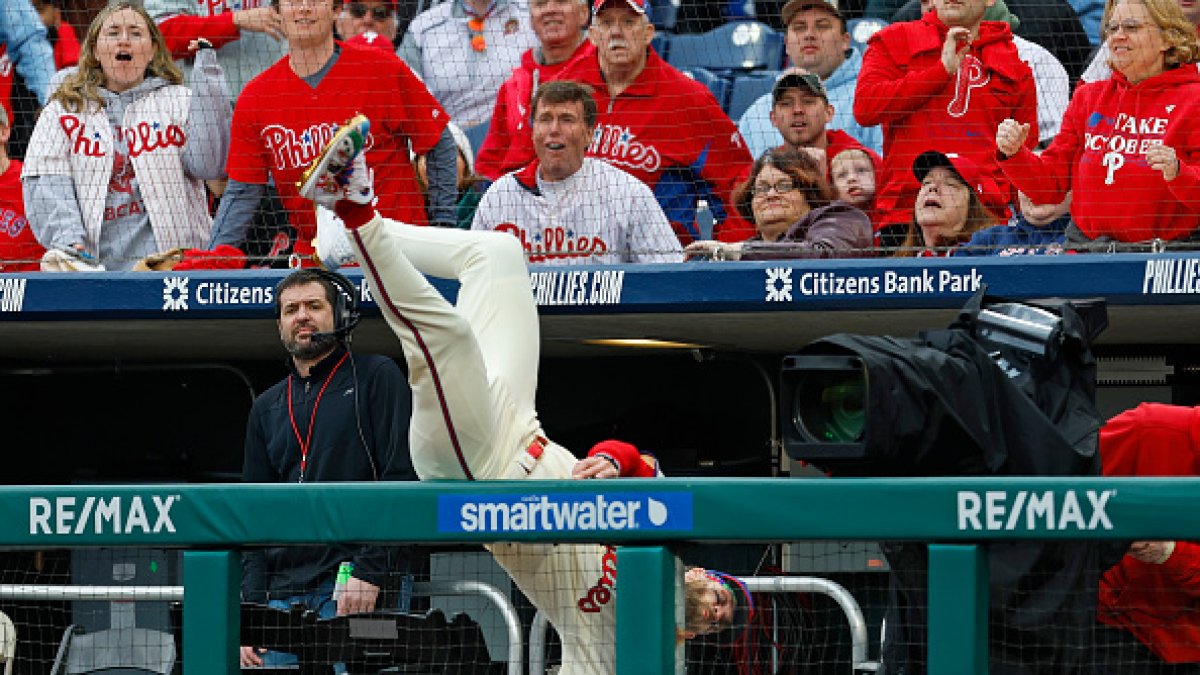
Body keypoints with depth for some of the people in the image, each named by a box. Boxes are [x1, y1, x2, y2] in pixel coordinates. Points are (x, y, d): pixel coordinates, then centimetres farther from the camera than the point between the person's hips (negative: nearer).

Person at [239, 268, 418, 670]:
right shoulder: (267, 408, 22)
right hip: (284, 597, 5)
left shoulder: (376, 377, 5)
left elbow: (401, 478, -5)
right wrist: (250, 608, 8)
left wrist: (369, 572, -15)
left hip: (358, 585, -5)